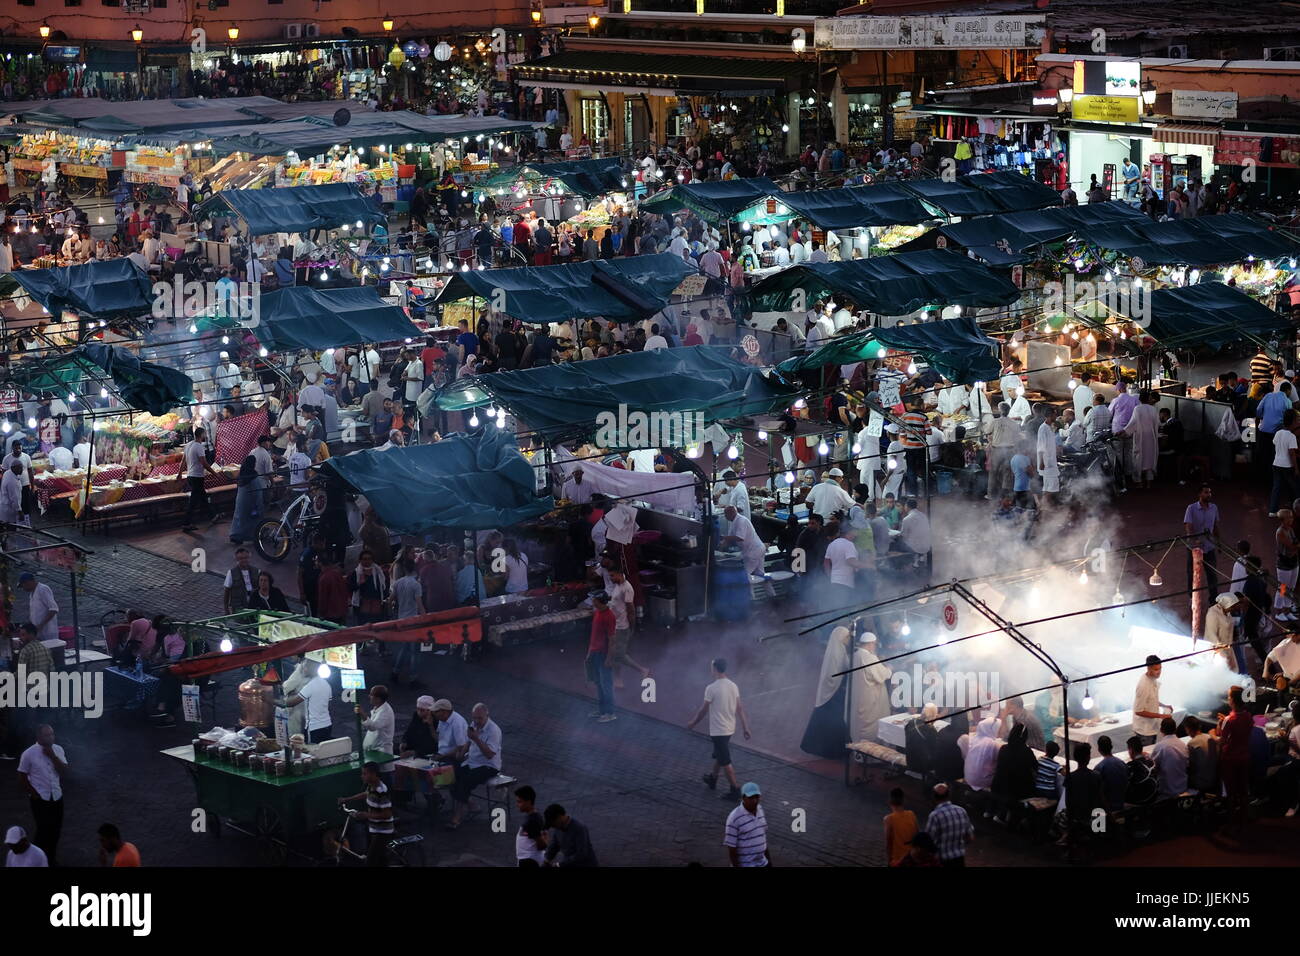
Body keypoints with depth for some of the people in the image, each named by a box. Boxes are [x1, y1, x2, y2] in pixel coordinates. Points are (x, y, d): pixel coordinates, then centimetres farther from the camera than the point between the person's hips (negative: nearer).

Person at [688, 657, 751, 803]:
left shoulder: (711, 688, -21)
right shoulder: (733, 686, 0)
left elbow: (703, 710, -12)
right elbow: (740, 708, 3)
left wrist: (693, 723, 3)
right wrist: (745, 727, 9)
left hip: (718, 730, -8)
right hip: (730, 728, 8)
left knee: (725, 762, 0)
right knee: (718, 755, 27)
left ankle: (735, 790, 3)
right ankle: (712, 779, 44)